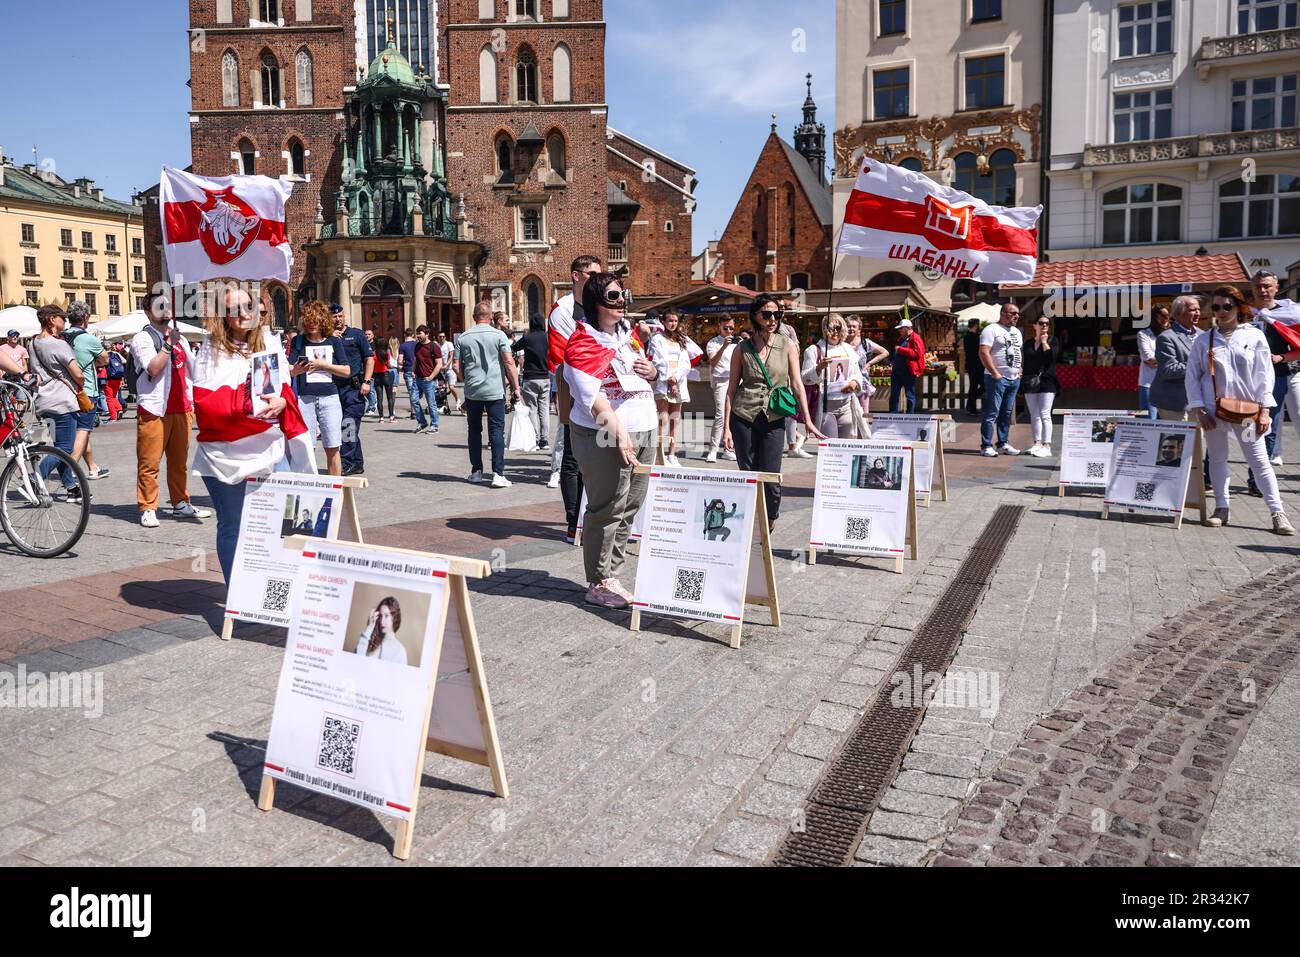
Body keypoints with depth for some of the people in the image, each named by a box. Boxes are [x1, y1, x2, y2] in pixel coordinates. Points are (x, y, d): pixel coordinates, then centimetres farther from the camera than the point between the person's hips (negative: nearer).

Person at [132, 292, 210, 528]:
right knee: (149, 463, -4)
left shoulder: (180, 338, 19)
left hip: (181, 408, 6)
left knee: (179, 461, 10)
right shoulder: (142, 338, -2)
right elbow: (153, 368, -16)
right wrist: (169, 344, -16)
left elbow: (194, 370, 22)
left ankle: (181, 504, 17)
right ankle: (147, 509, 0)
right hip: (154, 409, -6)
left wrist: (193, 403, 18)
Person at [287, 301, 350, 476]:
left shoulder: (334, 342, 9)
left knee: (332, 448, 1)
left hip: (330, 398, 0)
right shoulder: (298, 341, 9)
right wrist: (297, 369, -23)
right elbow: (288, 370, 0)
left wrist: (322, 364, -8)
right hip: (305, 399, 0)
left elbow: (346, 371, 4)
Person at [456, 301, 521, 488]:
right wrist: (516, 387, -3)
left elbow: (457, 367, 5)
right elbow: (509, 363, -8)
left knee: (474, 431, 14)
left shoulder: (463, 338, 5)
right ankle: (498, 474, -11)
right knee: (497, 431, -3)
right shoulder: (498, 335, -3)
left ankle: (476, 471, 19)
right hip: (495, 391, -3)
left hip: (472, 391, 3)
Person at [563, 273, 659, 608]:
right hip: (605, 437, -8)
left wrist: (653, 371, 5)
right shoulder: (582, 343, -7)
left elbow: (645, 374, 30)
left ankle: (611, 577, 19)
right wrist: (618, 431, -28)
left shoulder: (627, 333, 17)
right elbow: (591, 395, -17)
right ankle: (598, 584, 5)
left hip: (643, 430, 8)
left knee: (630, 508, 9)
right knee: (607, 510, -5)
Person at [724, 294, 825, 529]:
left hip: (774, 419, 0)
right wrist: (727, 427, 0)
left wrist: (808, 421, -4)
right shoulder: (743, 348, 4)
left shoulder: (788, 345, 3)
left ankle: (770, 525, 23)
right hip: (743, 416, 0)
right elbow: (732, 388, 5)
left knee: (771, 480, -4)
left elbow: (797, 384, 2)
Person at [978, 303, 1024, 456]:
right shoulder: (991, 329, -8)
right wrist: (995, 373, -19)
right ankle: (986, 446, -7)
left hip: (1014, 379, 8)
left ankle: (1003, 444, 18)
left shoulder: (1016, 332, 19)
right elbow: (983, 352, -17)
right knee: (992, 413, -9)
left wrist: (1021, 370, 12)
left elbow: (1021, 352, 28)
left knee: (1007, 413, 11)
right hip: (997, 378, -8)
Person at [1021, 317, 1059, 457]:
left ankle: (1047, 446, -10)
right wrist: (1023, 381, 7)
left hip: (1046, 381, -5)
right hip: (1030, 382, 5)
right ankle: (1037, 443, 14)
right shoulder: (1029, 343, 14)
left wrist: (1044, 341, -5)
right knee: (1034, 415, 8)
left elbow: (1052, 356, -13)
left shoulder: (1053, 340, 4)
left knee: (1045, 414, -10)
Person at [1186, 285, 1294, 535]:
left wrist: (1264, 410, -6)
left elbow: (1264, 374, 0)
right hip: (1213, 408, 1)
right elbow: (1192, 376, 4)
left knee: (1259, 460, -1)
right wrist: (1199, 410, -5)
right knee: (1217, 458, 8)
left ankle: (1277, 512, 2)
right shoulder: (1204, 340, 3)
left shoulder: (1255, 336, 1)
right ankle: (1221, 508, 18)